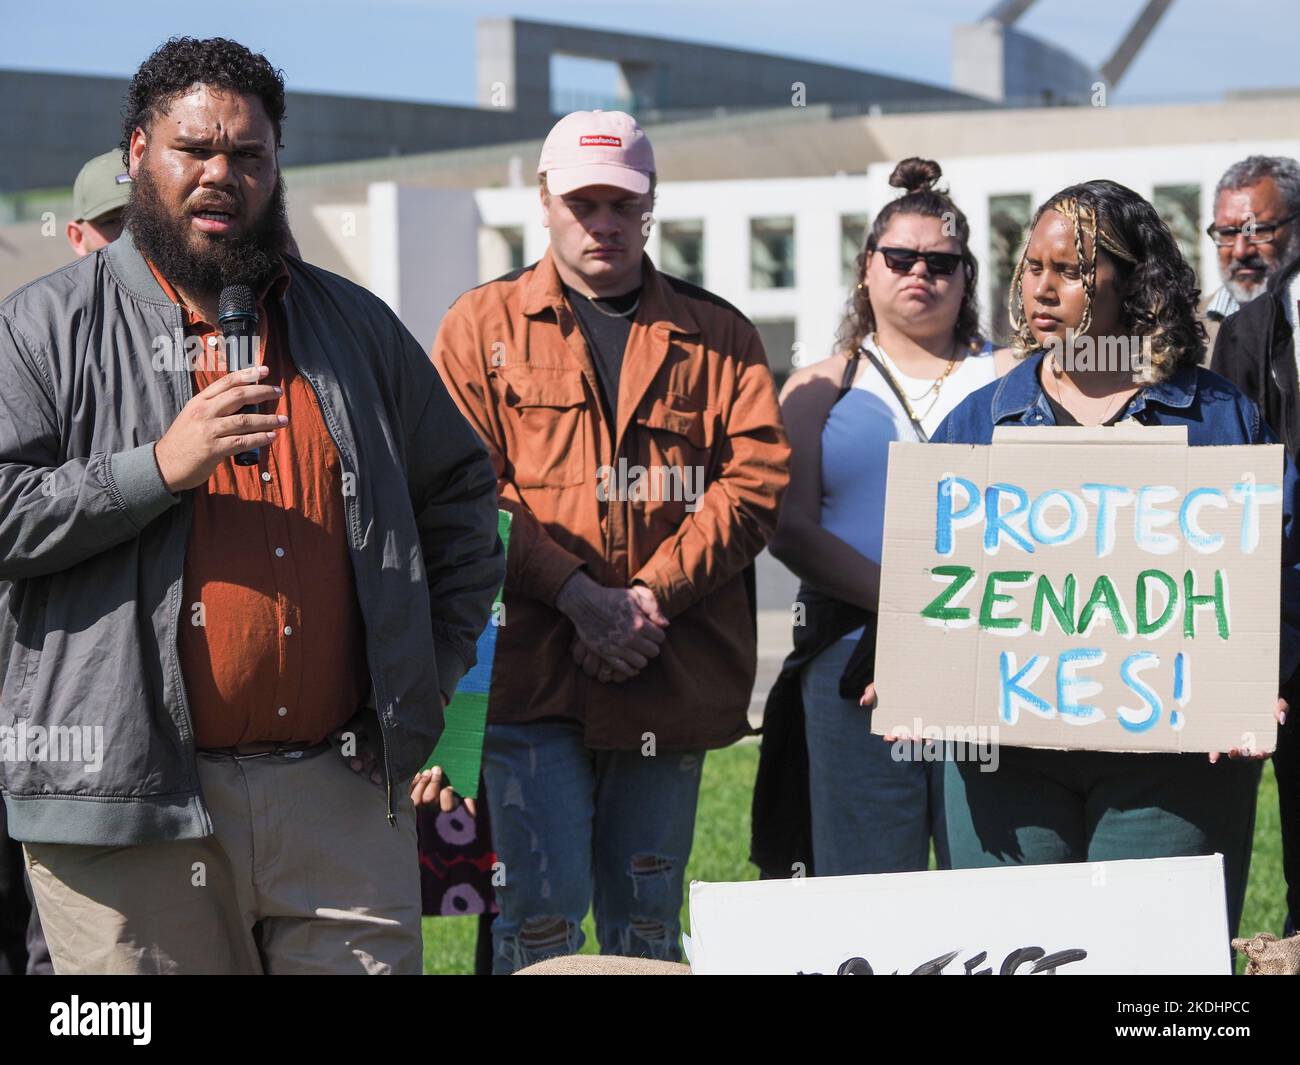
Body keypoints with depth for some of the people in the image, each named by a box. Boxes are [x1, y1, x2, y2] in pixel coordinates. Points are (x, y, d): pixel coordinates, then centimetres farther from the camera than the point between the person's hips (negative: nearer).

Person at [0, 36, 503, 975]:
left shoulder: (354, 325, 15)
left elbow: (460, 492, 24)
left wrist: (432, 672, 14)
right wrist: (161, 467, -16)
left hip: (342, 794, 3)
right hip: (129, 807, -3)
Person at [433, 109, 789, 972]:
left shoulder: (718, 335, 12)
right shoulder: (484, 325, 8)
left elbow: (755, 479, 1)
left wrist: (652, 592, -12)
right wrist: (578, 593, -13)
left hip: (674, 676, 2)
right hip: (533, 674, -2)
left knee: (648, 922, 10)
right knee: (542, 916, -8)